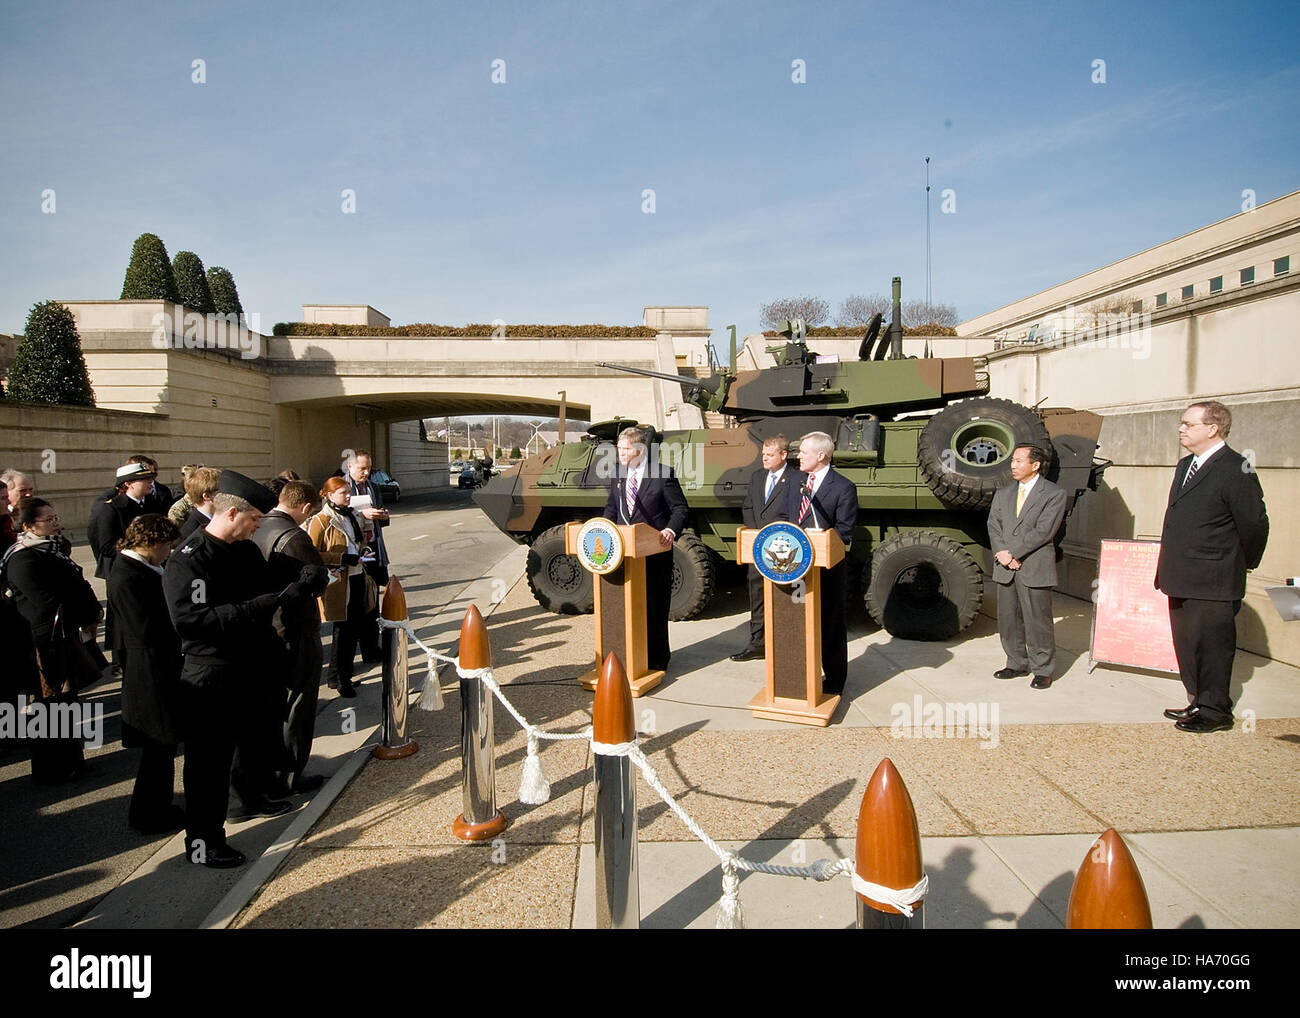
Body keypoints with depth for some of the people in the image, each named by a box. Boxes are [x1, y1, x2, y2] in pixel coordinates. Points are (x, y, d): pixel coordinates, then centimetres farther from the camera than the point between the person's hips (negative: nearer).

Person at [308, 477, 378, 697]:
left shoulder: (352, 517, 15)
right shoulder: (320, 521, -10)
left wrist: (361, 551, 11)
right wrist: (342, 559, -19)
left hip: (357, 579, 8)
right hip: (338, 583, -8)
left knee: (355, 628, 11)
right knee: (343, 630, -3)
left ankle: (343, 674, 23)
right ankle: (338, 678, 11)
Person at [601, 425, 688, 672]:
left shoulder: (663, 474, -8)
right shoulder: (617, 476, 10)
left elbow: (680, 509, -6)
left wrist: (671, 530, -24)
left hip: (655, 552, -5)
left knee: (655, 606, 5)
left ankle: (657, 658, 18)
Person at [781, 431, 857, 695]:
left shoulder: (843, 487, -8)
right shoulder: (796, 484, 12)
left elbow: (844, 532, -13)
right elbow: (784, 518, 18)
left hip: (828, 567, -6)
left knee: (831, 624, 6)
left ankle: (833, 680, 18)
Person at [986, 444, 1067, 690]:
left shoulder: (1054, 494, -4)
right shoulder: (1003, 494, 14)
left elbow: (1043, 532, -13)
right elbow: (993, 526, 6)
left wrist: (1012, 552, -15)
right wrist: (1002, 554, -10)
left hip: (1035, 568, -6)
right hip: (1006, 568, 6)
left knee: (1037, 621, 1)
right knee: (1008, 619, 11)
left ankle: (1043, 670, 13)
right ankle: (1017, 664, 25)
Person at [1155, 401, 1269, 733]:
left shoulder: (1235, 469, -14)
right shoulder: (1185, 466, 13)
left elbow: (1254, 525, -11)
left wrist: (1243, 565, 2)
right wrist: (1170, 569, 18)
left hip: (1213, 584, -9)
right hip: (1182, 581, 9)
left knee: (1212, 647, 2)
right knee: (1186, 646, 16)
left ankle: (1215, 712, 15)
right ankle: (1198, 703, 30)